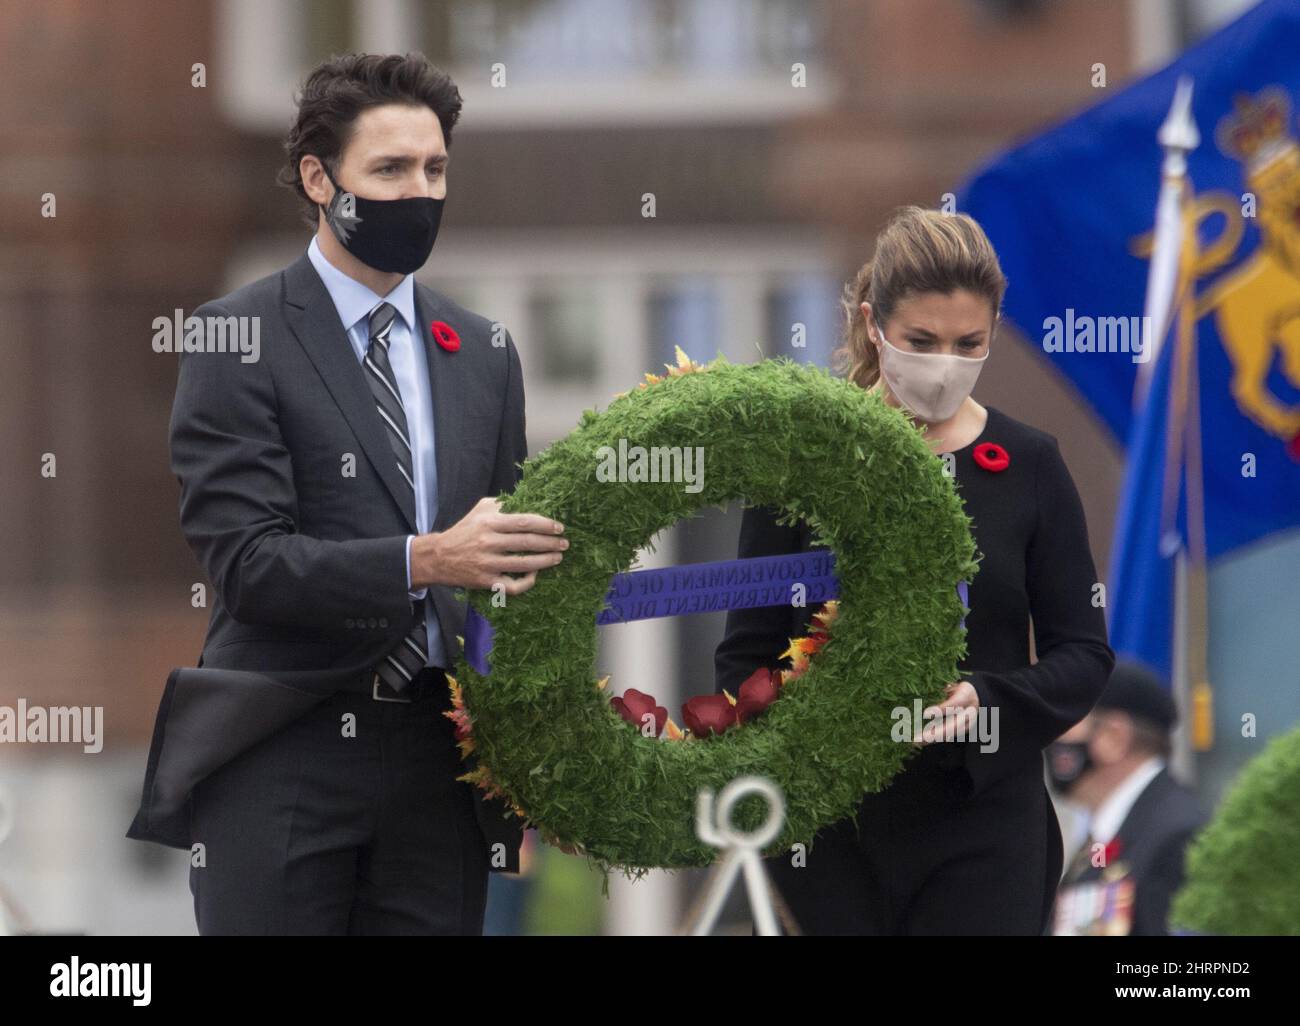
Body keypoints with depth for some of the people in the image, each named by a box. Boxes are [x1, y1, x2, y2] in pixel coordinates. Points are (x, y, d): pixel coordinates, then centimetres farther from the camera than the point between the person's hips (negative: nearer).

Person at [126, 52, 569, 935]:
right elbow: (245, 561, -13)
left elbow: (514, 563, 16)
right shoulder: (240, 340, -3)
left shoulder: (484, 355, 14)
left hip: (442, 762, 5)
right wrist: (423, 561, -26)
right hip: (282, 763, -5)